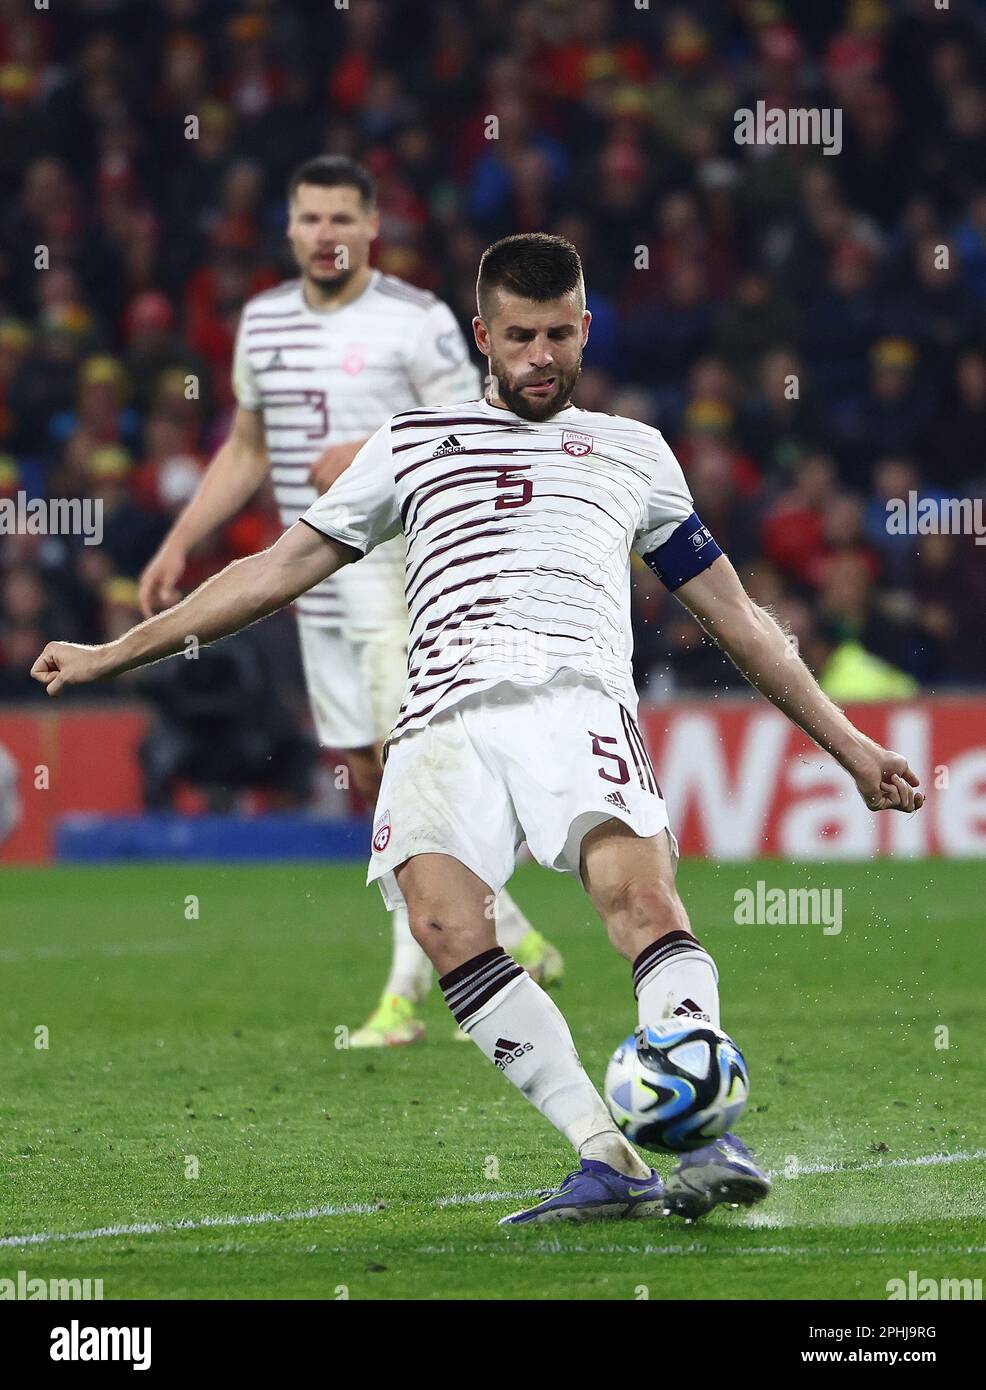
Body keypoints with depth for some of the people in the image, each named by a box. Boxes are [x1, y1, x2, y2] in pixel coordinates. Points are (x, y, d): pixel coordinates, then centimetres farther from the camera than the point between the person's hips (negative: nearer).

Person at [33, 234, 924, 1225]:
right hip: (444, 715, 1)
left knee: (641, 895, -31)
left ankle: (711, 1140, -39)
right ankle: (606, 1159, -31)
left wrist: (848, 744, 29)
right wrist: (112, 655, 28)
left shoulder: (633, 453, 27)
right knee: (446, 925, -28)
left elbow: (735, 617, 31)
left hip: (576, 697, -1)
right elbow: (278, 570, 30)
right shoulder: (411, 441, 27)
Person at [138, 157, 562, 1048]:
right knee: (368, 776, 7)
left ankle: (406, 992, -11)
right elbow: (248, 449, 23)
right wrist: (180, 542, 17)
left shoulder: (415, 320, -7)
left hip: (404, 565, -7)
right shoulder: (263, 322, 13)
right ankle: (510, 939, 22)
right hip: (320, 583, 7)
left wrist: (376, 455, -21)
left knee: (407, 761, -14)